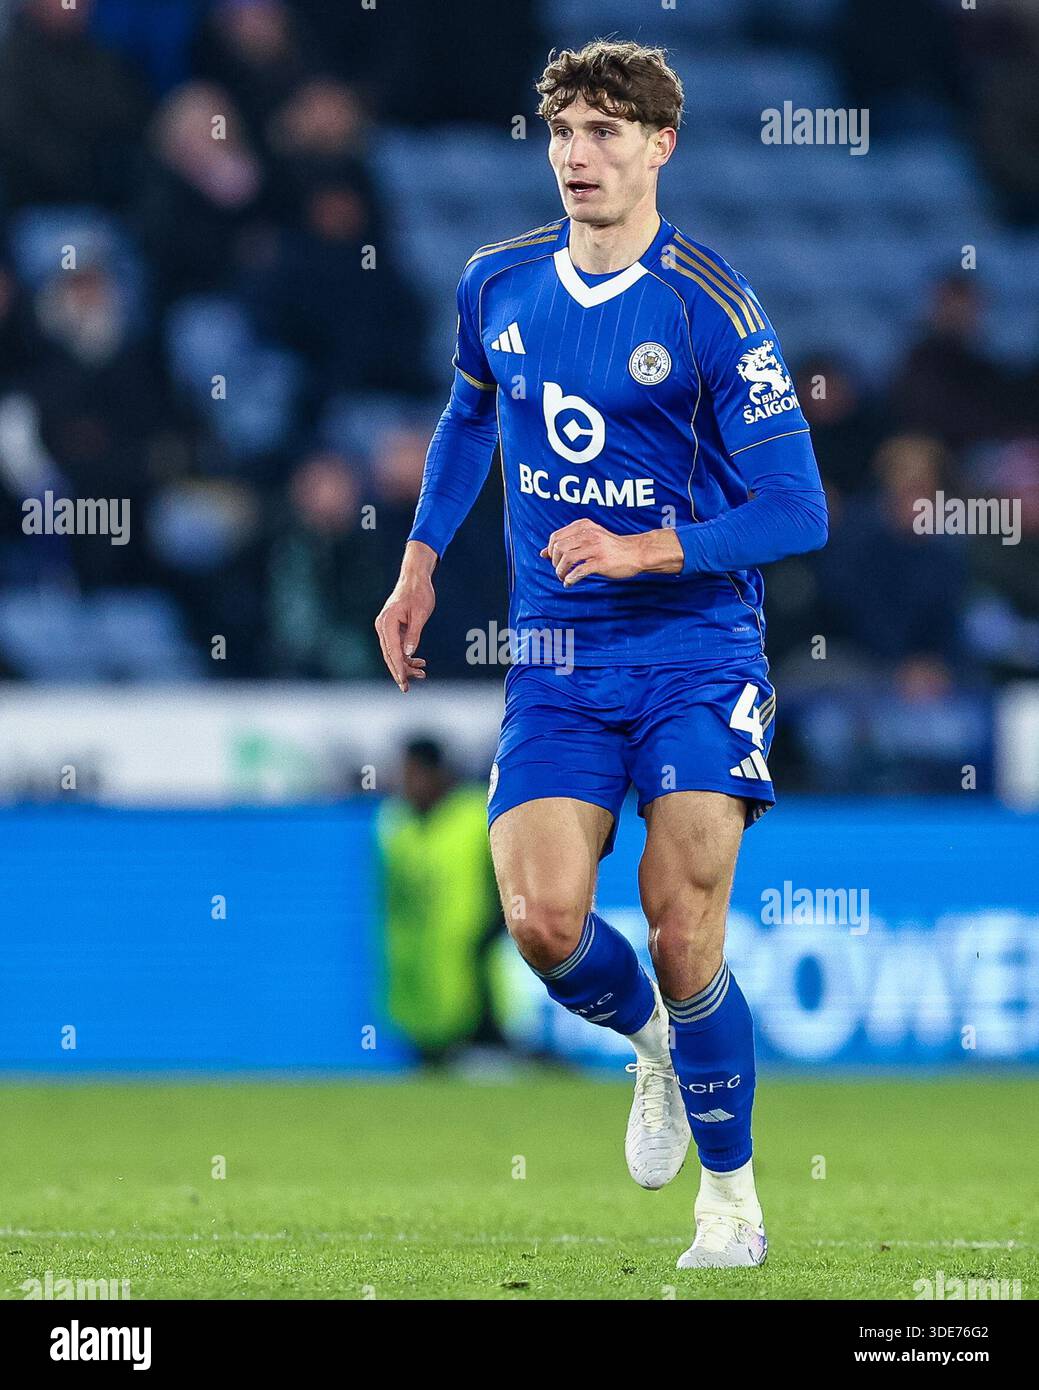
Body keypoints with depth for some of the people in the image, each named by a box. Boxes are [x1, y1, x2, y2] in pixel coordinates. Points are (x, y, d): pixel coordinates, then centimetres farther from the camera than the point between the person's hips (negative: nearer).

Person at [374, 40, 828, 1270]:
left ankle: (730, 1194, 10)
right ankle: (654, 1044, 21)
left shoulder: (711, 309, -11)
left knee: (683, 935, -11)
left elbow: (797, 509, -11)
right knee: (543, 924, -13)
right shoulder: (497, 285, 5)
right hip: (553, 662, 4)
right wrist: (421, 562, 20)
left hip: (695, 648, -4)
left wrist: (643, 551, -20)